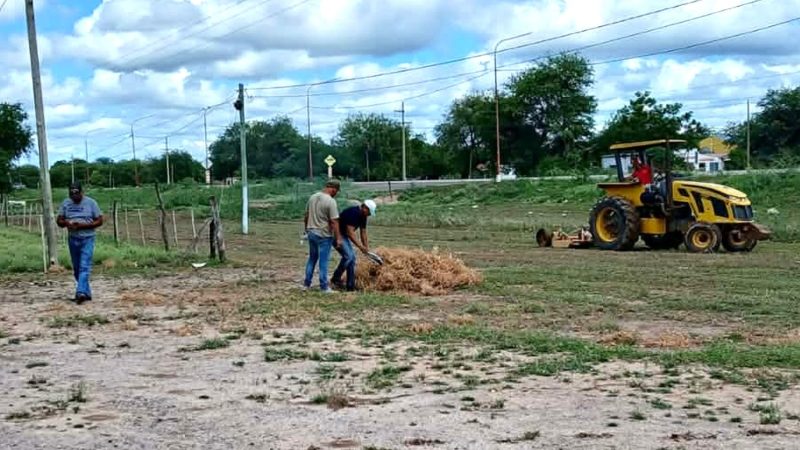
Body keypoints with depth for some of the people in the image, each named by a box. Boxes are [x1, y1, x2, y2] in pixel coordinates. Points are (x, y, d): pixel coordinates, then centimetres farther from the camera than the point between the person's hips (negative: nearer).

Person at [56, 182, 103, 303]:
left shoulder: (91, 203, -5)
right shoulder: (66, 203, 6)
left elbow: (99, 221, -6)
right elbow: (59, 220, 10)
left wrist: (82, 225, -17)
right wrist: (66, 223, -15)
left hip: (87, 239, -5)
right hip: (73, 239, 5)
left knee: (84, 267, -16)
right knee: (76, 268, 10)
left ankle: (81, 292, -25)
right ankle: (87, 292, 21)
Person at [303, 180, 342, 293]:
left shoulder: (312, 197, 5)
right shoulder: (331, 201, -17)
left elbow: (306, 216, 13)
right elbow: (334, 222, -19)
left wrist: (307, 229, 25)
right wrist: (338, 238, -14)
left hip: (311, 233, 7)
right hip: (324, 235, -7)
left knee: (312, 258, 18)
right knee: (323, 261, 1)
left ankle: (306, 284, 22)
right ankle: (324, 287, 6)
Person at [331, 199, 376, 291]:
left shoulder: (363, 216, 3)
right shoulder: (353, 213, -26)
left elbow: (363, 233, 9)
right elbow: (350, 232, -28)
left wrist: (366, 248, 5)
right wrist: (360, 246, -27)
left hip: (343, 235, 10)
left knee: (352, 257, 4)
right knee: (348, 255, -19)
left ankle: (351, 286, 6)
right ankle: (336, 278, -5)